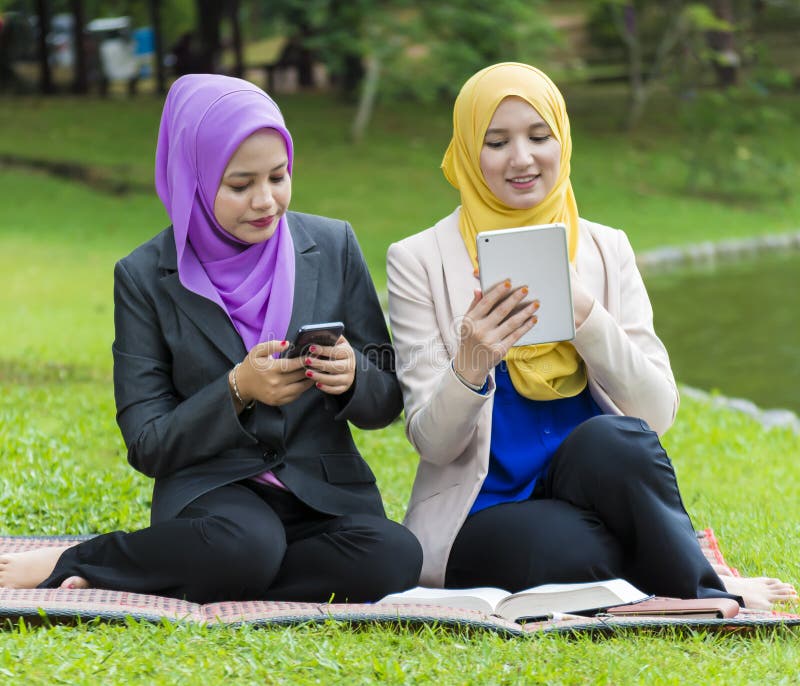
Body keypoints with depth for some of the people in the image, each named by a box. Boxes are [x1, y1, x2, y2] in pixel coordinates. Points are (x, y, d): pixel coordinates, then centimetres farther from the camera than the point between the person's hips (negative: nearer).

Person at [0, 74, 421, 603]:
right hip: (213, 488, -4)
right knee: (245, 547, -41)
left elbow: (386, 404, 9)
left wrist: (352, 377, -15)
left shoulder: (333, 246, 5)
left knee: (396, 558, -33)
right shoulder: (145, 277, -1)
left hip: (327, 487, 4)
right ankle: (66, 564, -15)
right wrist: (238, 392, -19)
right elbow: (148, 448, -3)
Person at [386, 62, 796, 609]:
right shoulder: (420, 261, 1)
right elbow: (433, 442, -4)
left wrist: (583, 313, -17)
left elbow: (657, 413, -2)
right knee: (573, 549, -36)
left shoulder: (606, 250, 9)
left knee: (610, 438, -32)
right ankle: (708, 596, -10)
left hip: (595, 491, 2)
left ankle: (701, 595, -12)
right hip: (485, 518, -2)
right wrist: (471, 365, -25)